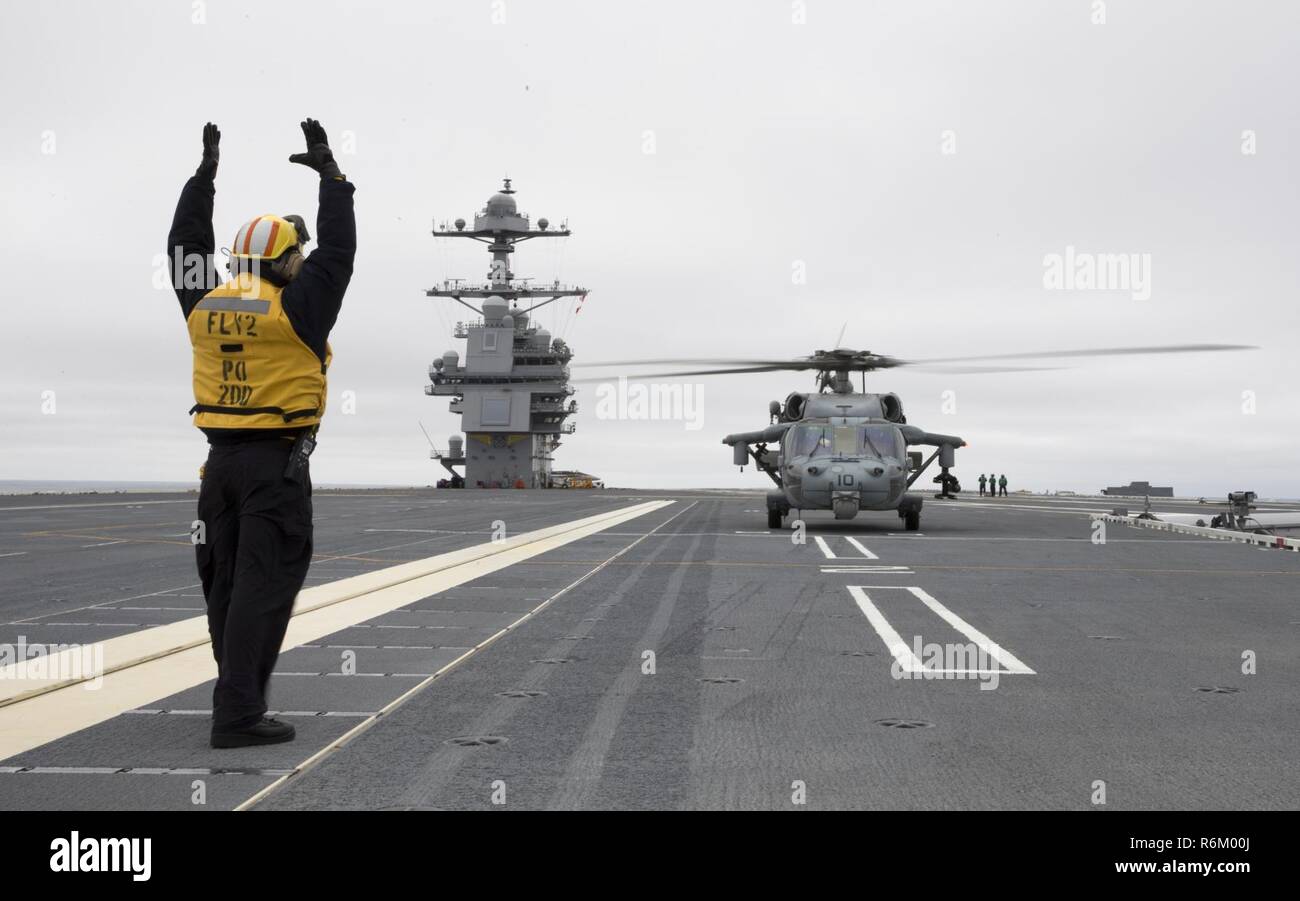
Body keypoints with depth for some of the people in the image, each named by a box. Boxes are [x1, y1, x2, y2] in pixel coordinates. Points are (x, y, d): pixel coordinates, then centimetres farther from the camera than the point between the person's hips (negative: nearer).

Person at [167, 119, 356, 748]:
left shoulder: (204, 302, 6)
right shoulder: (296, 307, -11)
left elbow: (185, 245, 21)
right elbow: (338, 249, -3)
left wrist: (204, 175, 28)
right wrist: (329, 172, 7)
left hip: (222, 459, 7)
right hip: (277, 463, -7)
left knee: (226, 581, 14)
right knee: (263, 584, -7)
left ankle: (238, 690, 27)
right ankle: (238, 713, -10)